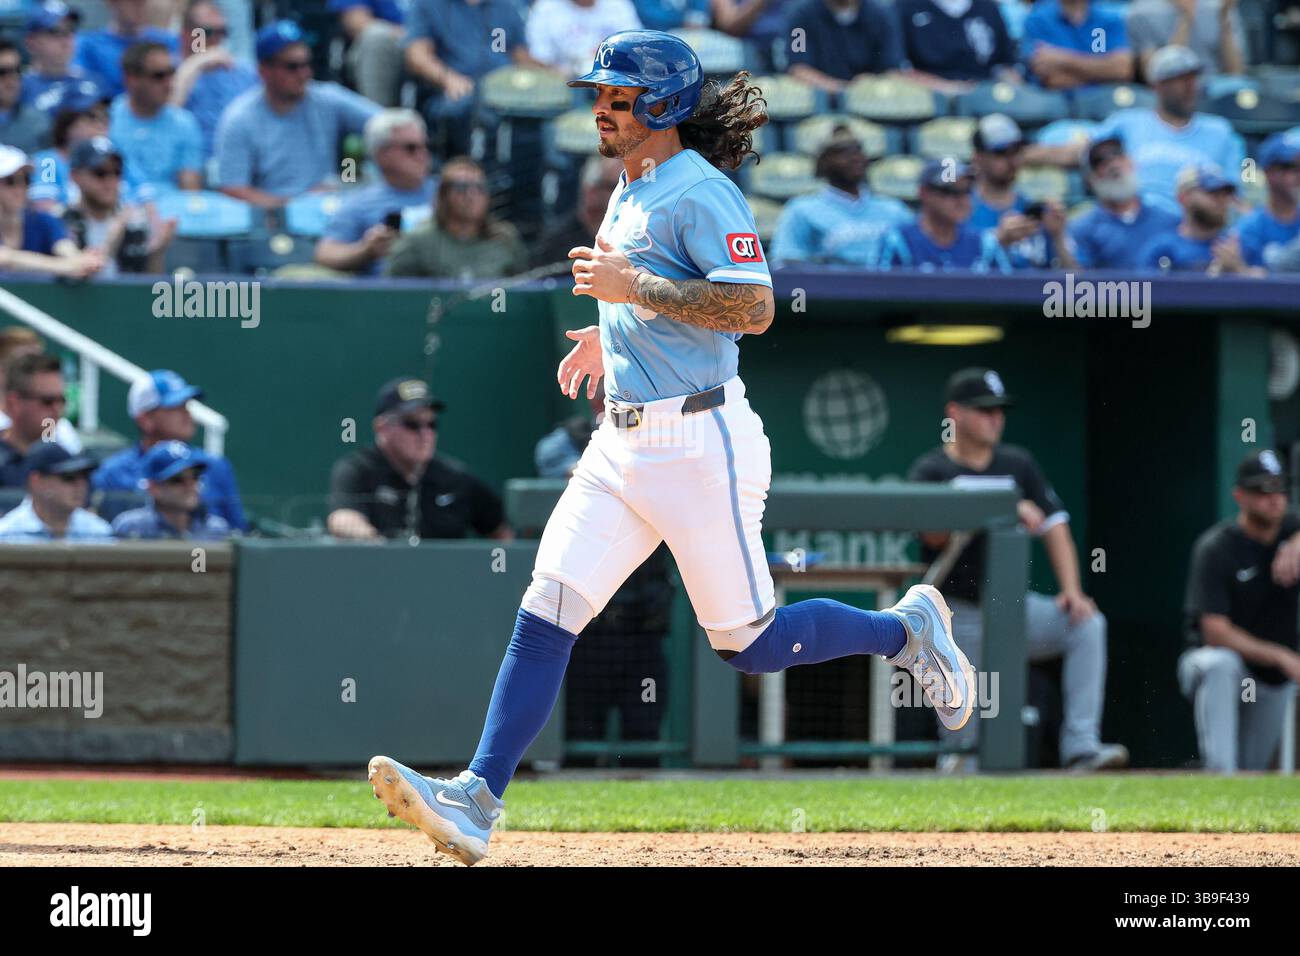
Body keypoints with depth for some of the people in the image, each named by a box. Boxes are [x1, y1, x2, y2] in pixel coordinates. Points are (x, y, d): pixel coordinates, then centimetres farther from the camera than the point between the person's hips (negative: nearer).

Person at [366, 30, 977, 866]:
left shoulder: (700, 193, -13)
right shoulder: (630, 193, 15)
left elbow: (754, 308, -23)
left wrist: (635, 289, -21)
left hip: (701, 443, -8)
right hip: (623, 445, 8)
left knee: (751, 644, 1)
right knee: (545, 614, -5)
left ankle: (906, 629, 26)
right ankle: (477, 802, -11)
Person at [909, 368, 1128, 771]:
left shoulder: (1018, 464, 11)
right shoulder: (930, 472, -3)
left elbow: (1054, 525, 6)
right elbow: (935, 534, -21)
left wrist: (1071, 590, -9)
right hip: (960, 614, -4)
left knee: (1087, 625, -24)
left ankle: (1080, 746, -29)